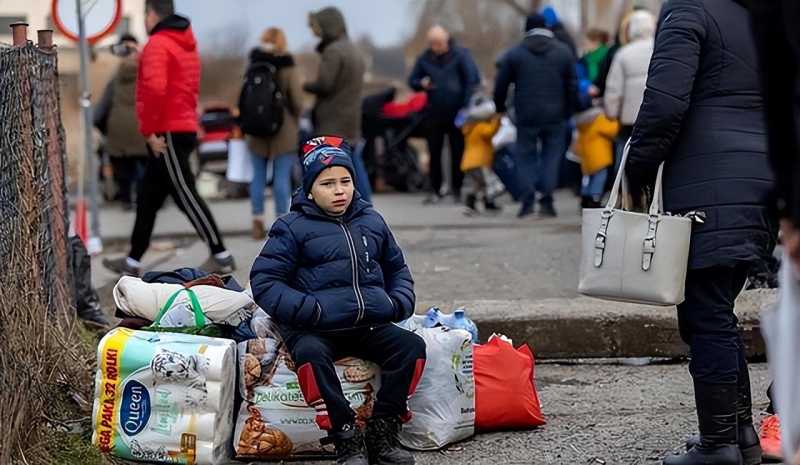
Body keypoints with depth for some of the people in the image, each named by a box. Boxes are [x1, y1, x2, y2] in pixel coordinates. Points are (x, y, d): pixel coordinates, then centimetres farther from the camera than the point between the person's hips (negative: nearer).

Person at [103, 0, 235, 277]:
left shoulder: (157, 44, -12)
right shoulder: (186, 44, 16)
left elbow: (154, 89, -24)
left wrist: (150, 131, -17)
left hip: (166, 135, -9)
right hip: (185, 127, 9)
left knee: (185, 195, -6)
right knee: (148, 199, 13)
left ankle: (221, 256, -5)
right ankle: (133, 261, 18)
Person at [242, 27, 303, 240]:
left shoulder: (252, 67, 1)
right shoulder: (288, 68, -7)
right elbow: (297, 101, -8)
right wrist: (295, 122, 10)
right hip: (283, 128, -3)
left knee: (258, 175, 9)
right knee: (282, 177, 0)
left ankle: (258, 223, 7)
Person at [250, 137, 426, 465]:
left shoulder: (372, 221, 17)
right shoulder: (293, 228, 4)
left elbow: (397, 268, 30)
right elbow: (264, 282, -2)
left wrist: (400, 302, 9)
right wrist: (309, 309, -15)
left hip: (370, 326, 4)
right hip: (315, 329, -4)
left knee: (412, 346, -22)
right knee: (311, 354, -37)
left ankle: (382, 434, -16)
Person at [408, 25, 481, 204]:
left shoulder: (461, 55, -2)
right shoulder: (425, 59, 8)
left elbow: (473, 79, -5)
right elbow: (412, 80, 17)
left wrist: (467, 104, -12)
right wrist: (421, 84, -7)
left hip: (457, 113, -3)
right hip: (434, 113, 3)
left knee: (458, 152, 2)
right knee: (434, 152, 2)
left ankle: (457, 189, 12)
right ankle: (435, 191, 8)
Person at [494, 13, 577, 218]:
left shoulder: (514, 54, 2)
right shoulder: (563, 52, 6)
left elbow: (501, 86, 4)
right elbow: (572, 85, 6)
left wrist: (500, 108, 18)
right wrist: (568, 112, 13)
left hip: (526, 116, -1)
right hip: (555, 116, 1)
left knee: (527, 155, 7)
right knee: (551, 155, 7)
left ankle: (528, 200, -4)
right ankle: (547, 200, -2)